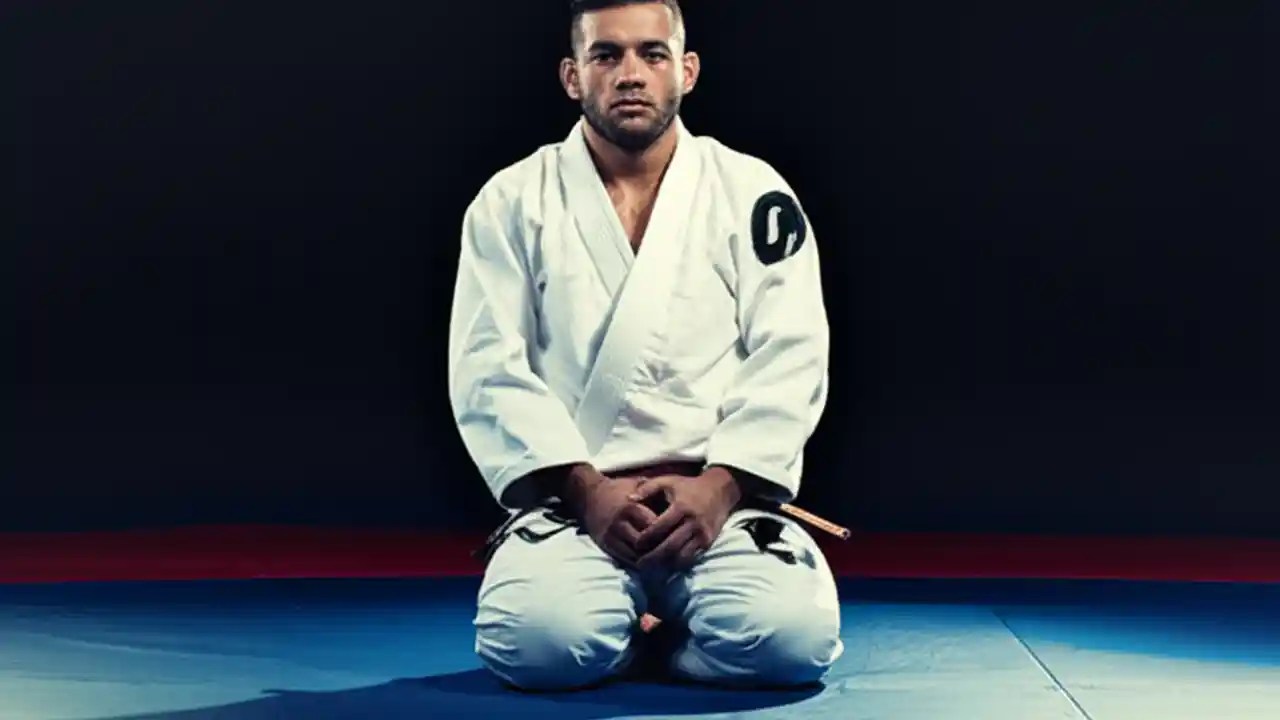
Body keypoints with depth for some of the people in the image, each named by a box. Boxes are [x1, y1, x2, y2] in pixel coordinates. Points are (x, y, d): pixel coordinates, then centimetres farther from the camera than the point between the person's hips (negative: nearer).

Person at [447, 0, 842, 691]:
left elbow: (790, 360, -1)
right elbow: (489, 369, -2)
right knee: (543, 643, -30)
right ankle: (631, 622, 7)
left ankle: (660, 628, 6)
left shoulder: (753, 193, 5)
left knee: (786, 639, -28)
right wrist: (588, 491, -14)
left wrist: (718, 487, -16)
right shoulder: (512, 202, 5)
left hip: (720, 497, 1)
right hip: (573, 500, 0)